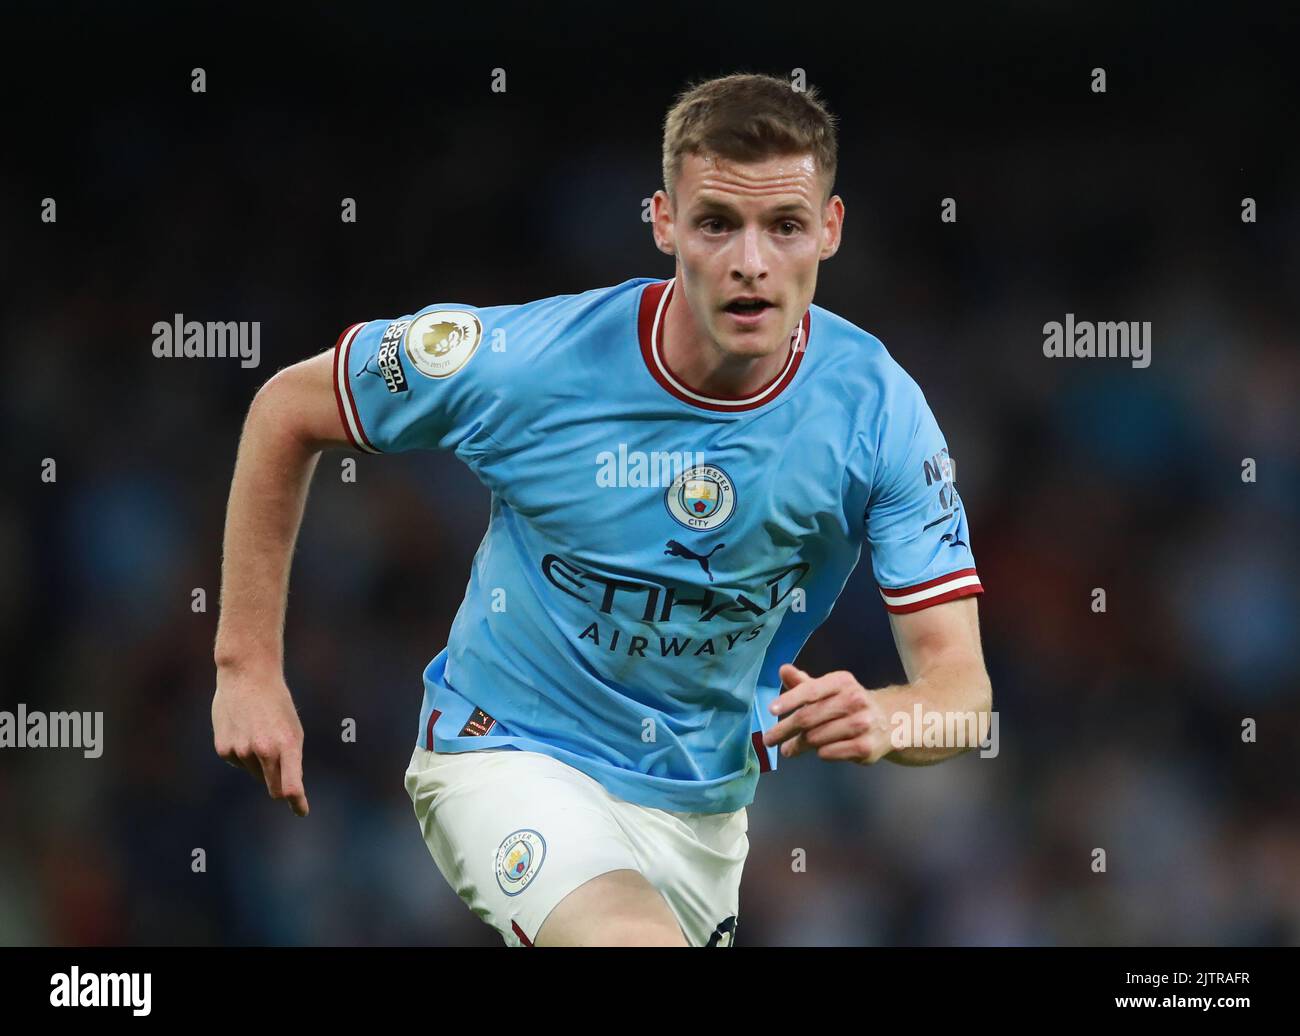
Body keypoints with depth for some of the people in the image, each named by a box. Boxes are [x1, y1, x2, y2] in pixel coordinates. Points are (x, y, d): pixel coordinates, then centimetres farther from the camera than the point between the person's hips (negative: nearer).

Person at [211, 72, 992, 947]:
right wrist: (249, 668, -5)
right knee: (635, 941, -33)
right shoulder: (526, 363, -21)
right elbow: (287, 409, -4)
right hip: (512, 754, -4)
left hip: (705, 807, 4)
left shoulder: (877, 409, -17)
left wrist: (882, 721, -42)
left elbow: (961, 684, -17)